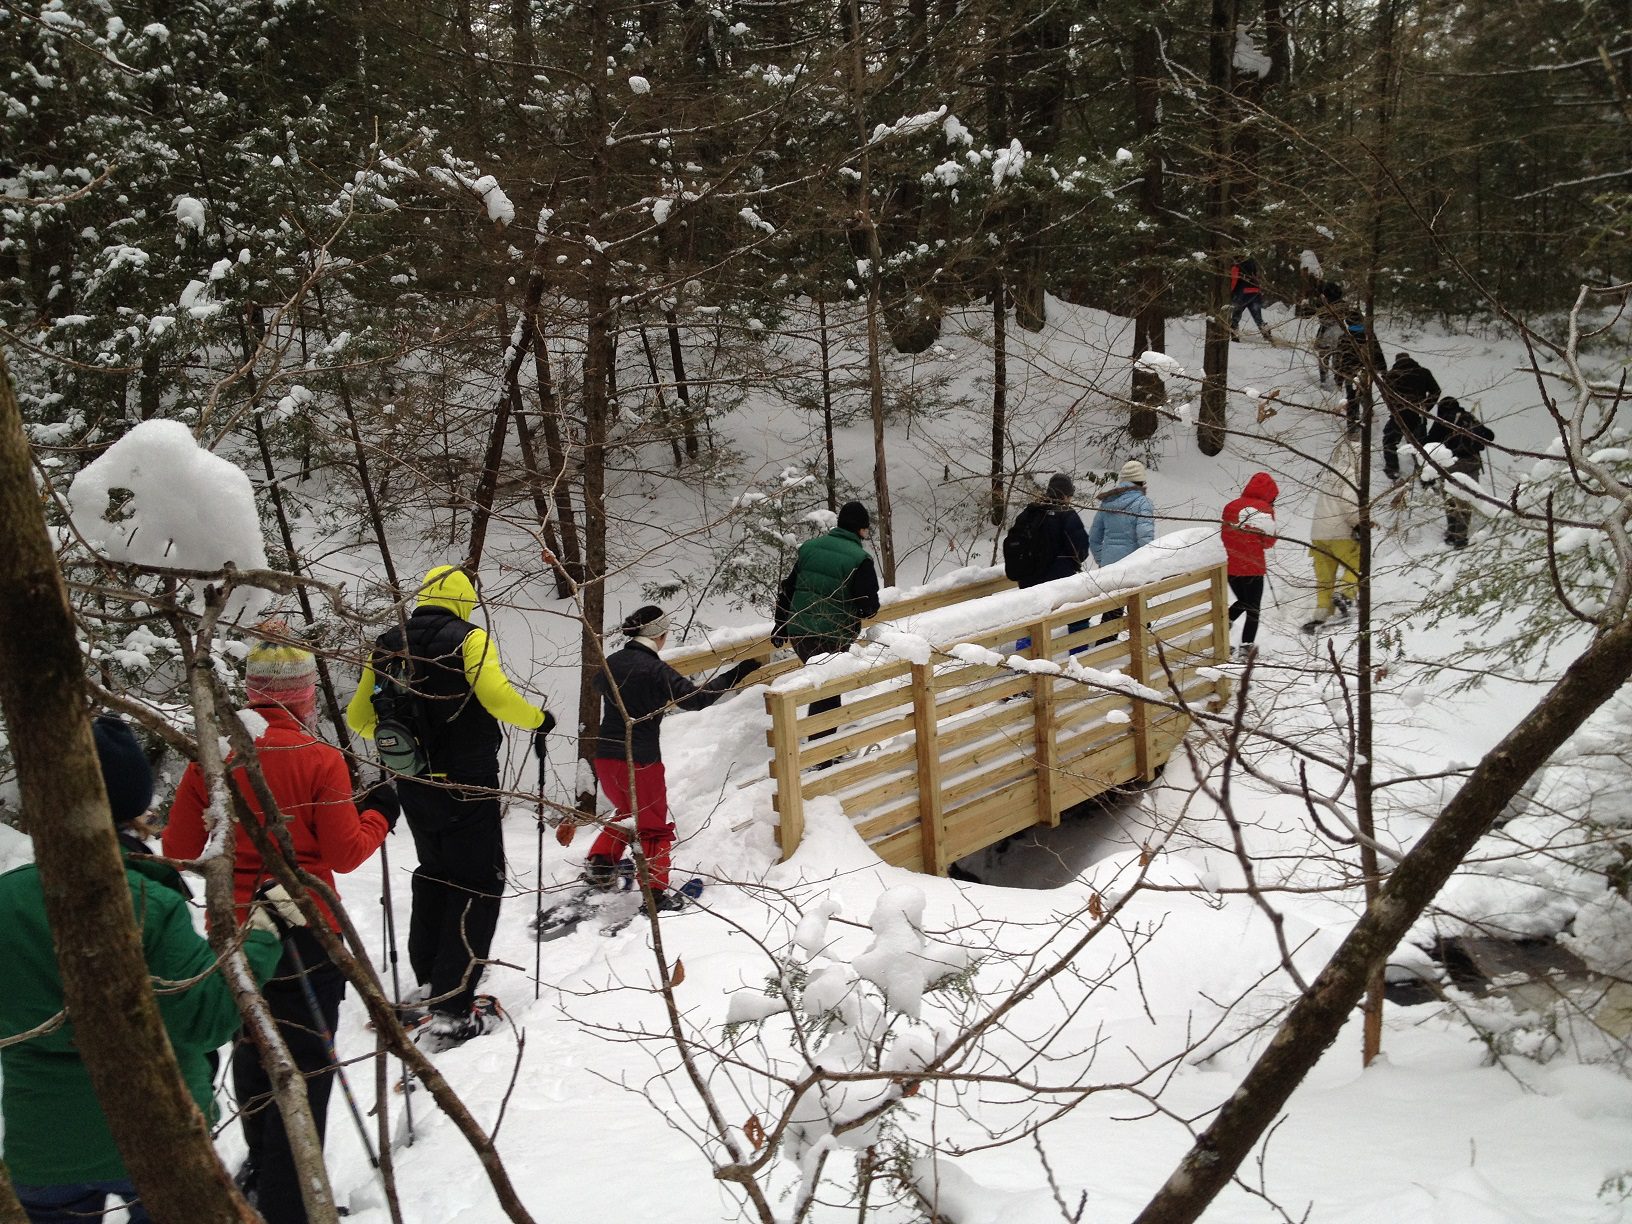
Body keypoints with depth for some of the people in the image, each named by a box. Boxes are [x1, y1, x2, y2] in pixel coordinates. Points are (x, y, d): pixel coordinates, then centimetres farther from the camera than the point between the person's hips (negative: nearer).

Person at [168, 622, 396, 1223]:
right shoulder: (319, 760, -15)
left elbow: (179, 849, 1)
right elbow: (345, 854, -11)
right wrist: (378, 813, 6)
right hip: (304, 933, -5)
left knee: (251, 1044, 24)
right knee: (302, 1064, 6)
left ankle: (261, 1167, 42)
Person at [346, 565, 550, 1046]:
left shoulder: (387, 646, 6)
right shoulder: (469, 640, -11)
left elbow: (359, 716, 12)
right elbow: (495, 694, -26)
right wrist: (538, 719, -9)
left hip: (414, 786, 6)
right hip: (467, 785, -6)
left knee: (435, 875, 25)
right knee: (478, 883, 1)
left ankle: (428, 983, 31)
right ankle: (452, 1010, -5)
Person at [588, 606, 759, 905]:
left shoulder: (612, 662, 3)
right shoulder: (656, 670, -17)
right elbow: (695, 698, -17)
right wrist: (734, 675, -10)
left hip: (605, 756, 6)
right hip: (641, 761, -6)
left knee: (626, 811, 30)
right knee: (654, 826, 8)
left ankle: (599, 865, 24)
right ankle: (655, 891, 8)